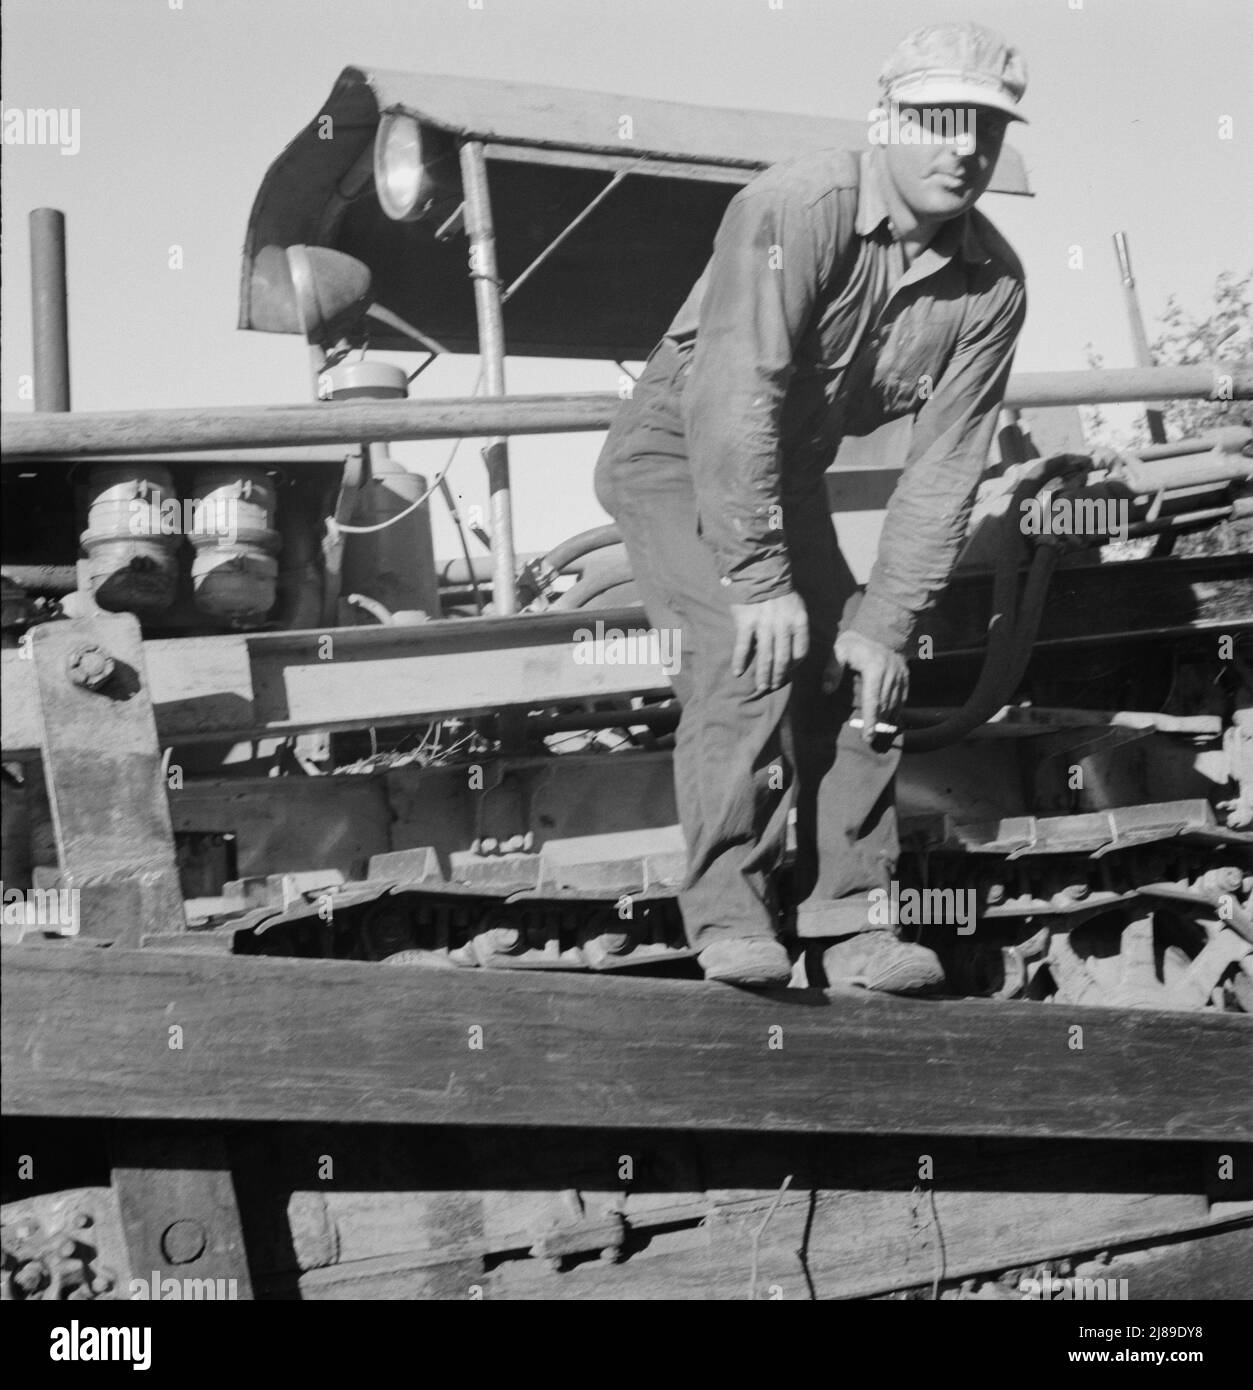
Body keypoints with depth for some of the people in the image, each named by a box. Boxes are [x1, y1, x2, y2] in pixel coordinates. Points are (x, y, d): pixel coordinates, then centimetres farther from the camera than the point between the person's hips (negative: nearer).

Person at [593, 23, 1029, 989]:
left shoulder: (994, 284, -9)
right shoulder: (799, 210, -28)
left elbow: (944, 469, -8)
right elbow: (735, 396, -33)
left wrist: (884, 624, -12)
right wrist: (759, 580, -33)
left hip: (788, 475, 6)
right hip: (674, 451, -6)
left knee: (855, 664, -4)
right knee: (753, 647, -24)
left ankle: (851, 920, 7)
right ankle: (728, 914, -16)